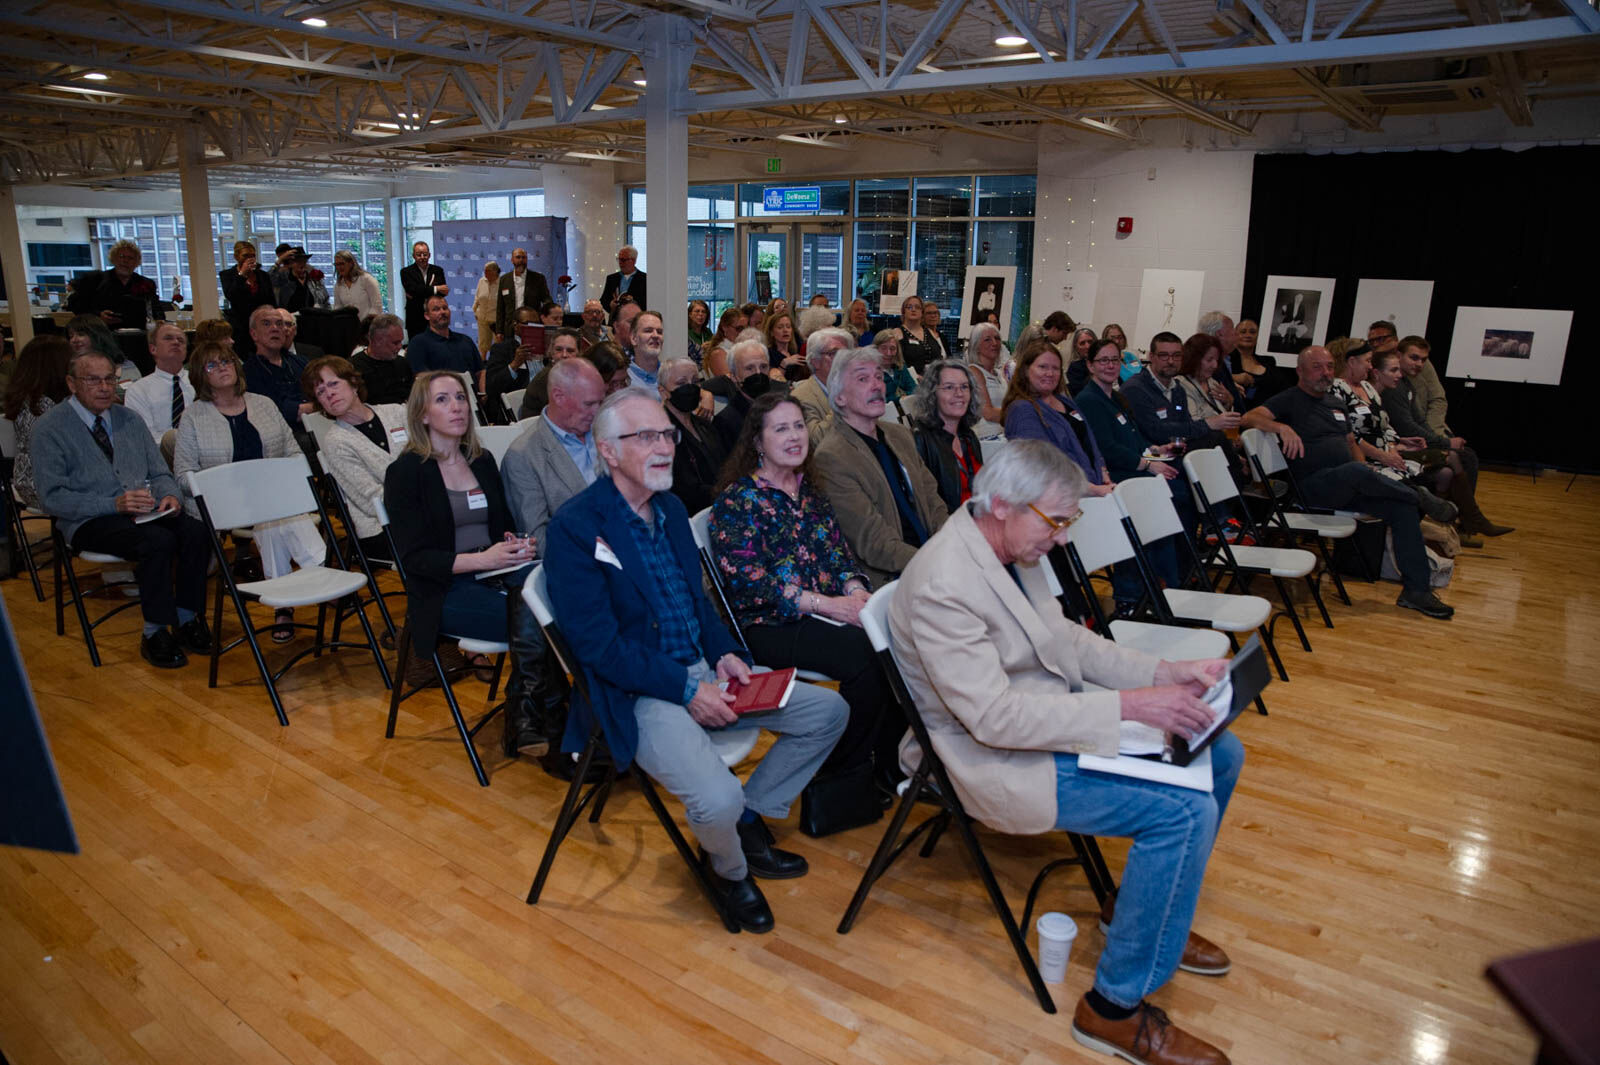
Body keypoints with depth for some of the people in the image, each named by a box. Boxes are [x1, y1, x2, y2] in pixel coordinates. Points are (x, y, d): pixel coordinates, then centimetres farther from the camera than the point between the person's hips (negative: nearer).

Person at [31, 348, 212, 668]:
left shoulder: (129, 419, 16)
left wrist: (169, 495, -6)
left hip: (146, 511, 5)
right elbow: (52, 498, -9)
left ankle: (186, 619, -12)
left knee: (197, 532, -26)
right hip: (89, 522, -5)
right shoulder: (48, 430, -1)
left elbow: (160, 473, 18)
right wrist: (114, 504, -21)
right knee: (158, 541, -34)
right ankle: (155, 633, -20)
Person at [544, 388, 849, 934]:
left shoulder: (671, 508, 11)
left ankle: (750, 819, 17)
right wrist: (687, 689, -19)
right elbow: (597, 645, -19)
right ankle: (729, 869, 8)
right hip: (637, 694, -8)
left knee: (829, 711, 3)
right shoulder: (576, 527, -15)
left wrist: (724, 653, 0)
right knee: (717, 798, -29)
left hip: (702, 673, 8)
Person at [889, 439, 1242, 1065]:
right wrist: (1128, 704, -28)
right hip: (1000, 758, -10)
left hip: (1055, 716, 10)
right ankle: (1116, 1008, -5)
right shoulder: (942, 585, -27)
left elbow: (1064, 638, 13)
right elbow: (994, 716, -29)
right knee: (1184, 809, -21)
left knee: (1220, 752, 9)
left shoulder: (1014, 549, 3)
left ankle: (1137, 909, 26)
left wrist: (1165, 672, 0)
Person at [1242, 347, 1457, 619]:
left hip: (1347, 486, 7)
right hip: (1312, 487, -7)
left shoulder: (1335, 405, 24)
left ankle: (1416, 589, -8)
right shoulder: (1290, 400, 0)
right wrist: (1281, 427, -35)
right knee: (1356, 471, -35)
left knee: (1401, 506, -13)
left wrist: (1365, 468, 8)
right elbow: (1250, 418, -16)